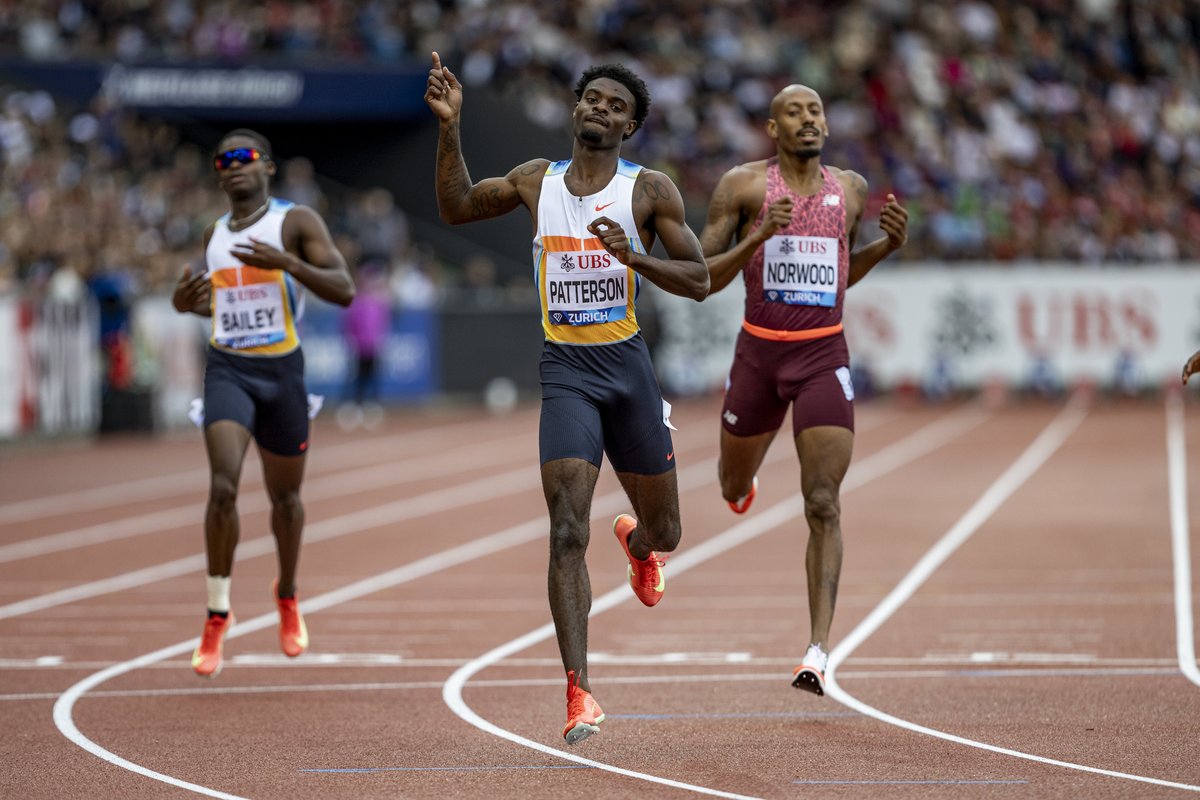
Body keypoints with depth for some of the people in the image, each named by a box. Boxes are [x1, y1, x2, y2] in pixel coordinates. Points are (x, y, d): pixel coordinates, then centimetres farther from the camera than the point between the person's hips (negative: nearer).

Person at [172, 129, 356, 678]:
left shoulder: (297, 222, -4)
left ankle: (286, 593, 40)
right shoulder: (215, 234, 10)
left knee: (284, 495, 13)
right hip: (227, 370, 2)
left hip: (282, 370, -2)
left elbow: (344, 291, -13)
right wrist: (188, 302, 3)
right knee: (222, 488, -19)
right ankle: (217, 614, -10)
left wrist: (286, 262, -27)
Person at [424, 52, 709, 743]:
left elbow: (699, 281, -3)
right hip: (566, 371, 0)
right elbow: (457, 207, 14)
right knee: (568, 533, -15)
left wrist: (634, 257, -20)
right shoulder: (538, 181, 6)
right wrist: (450, 127, 1)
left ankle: (637, 542, 55)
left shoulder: (651, 190, -1)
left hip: (629, 367, 0)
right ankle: (579, 694, -19)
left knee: (664, 531, 14)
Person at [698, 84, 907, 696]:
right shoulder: (743, 185, -4)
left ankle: (818, 651, -14)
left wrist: (887, 245, 3)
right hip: (759, 352, 0)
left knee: (824, 506, -12)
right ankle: (742, 476, 61)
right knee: (735, 488, 19)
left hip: (824, 357, 0)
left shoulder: (851, 189, 7)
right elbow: (701, 278, -6)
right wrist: (758, 236, -21)